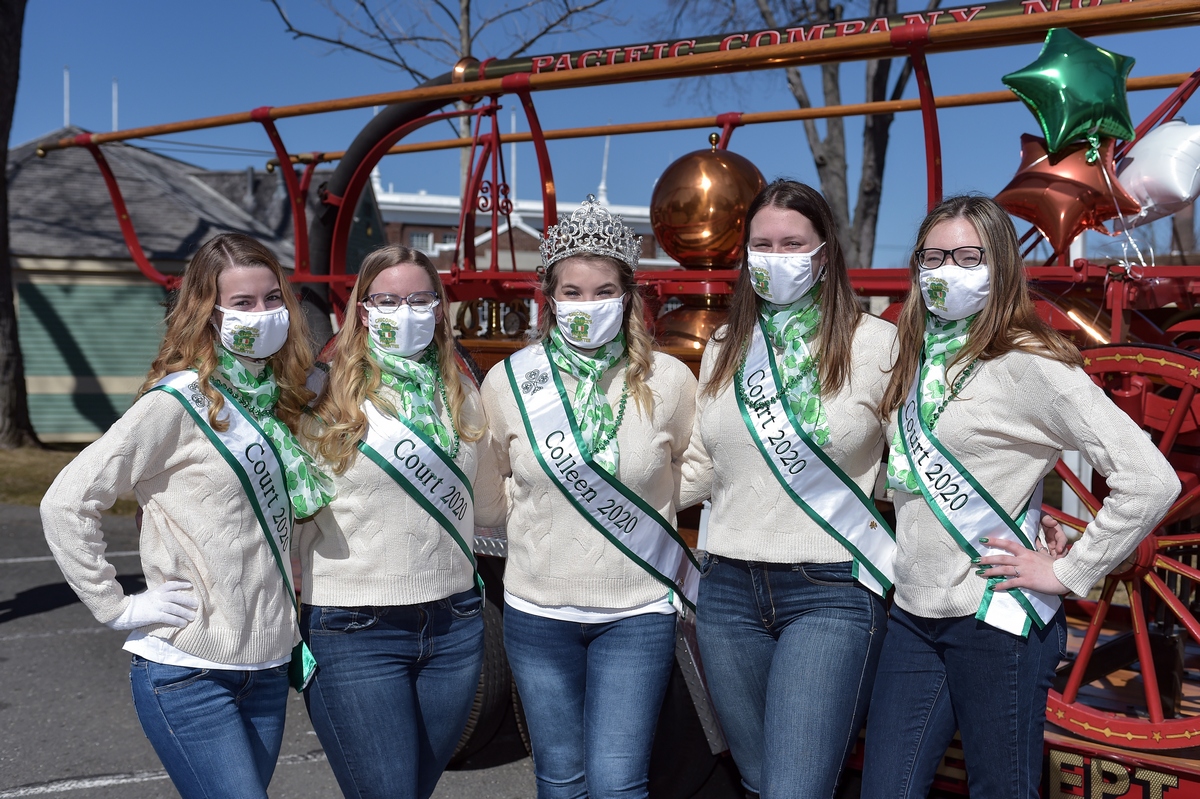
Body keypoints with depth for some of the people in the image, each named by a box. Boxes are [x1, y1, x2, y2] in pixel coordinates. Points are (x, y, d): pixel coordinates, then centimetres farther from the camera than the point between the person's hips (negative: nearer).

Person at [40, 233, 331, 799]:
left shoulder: (278, 399, 8)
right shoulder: (177, 404, -12)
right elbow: (66, 504, -13)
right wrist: (118, 609, -13)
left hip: (267, 668, 7)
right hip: (188, 677, -7)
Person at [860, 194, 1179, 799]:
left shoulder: (1029, 365, -11)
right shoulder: (918, 361, 10)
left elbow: (1151, 481, -17)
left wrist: (1068, 573, -13)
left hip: (995, 621, -6)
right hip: (913, 615, 6)